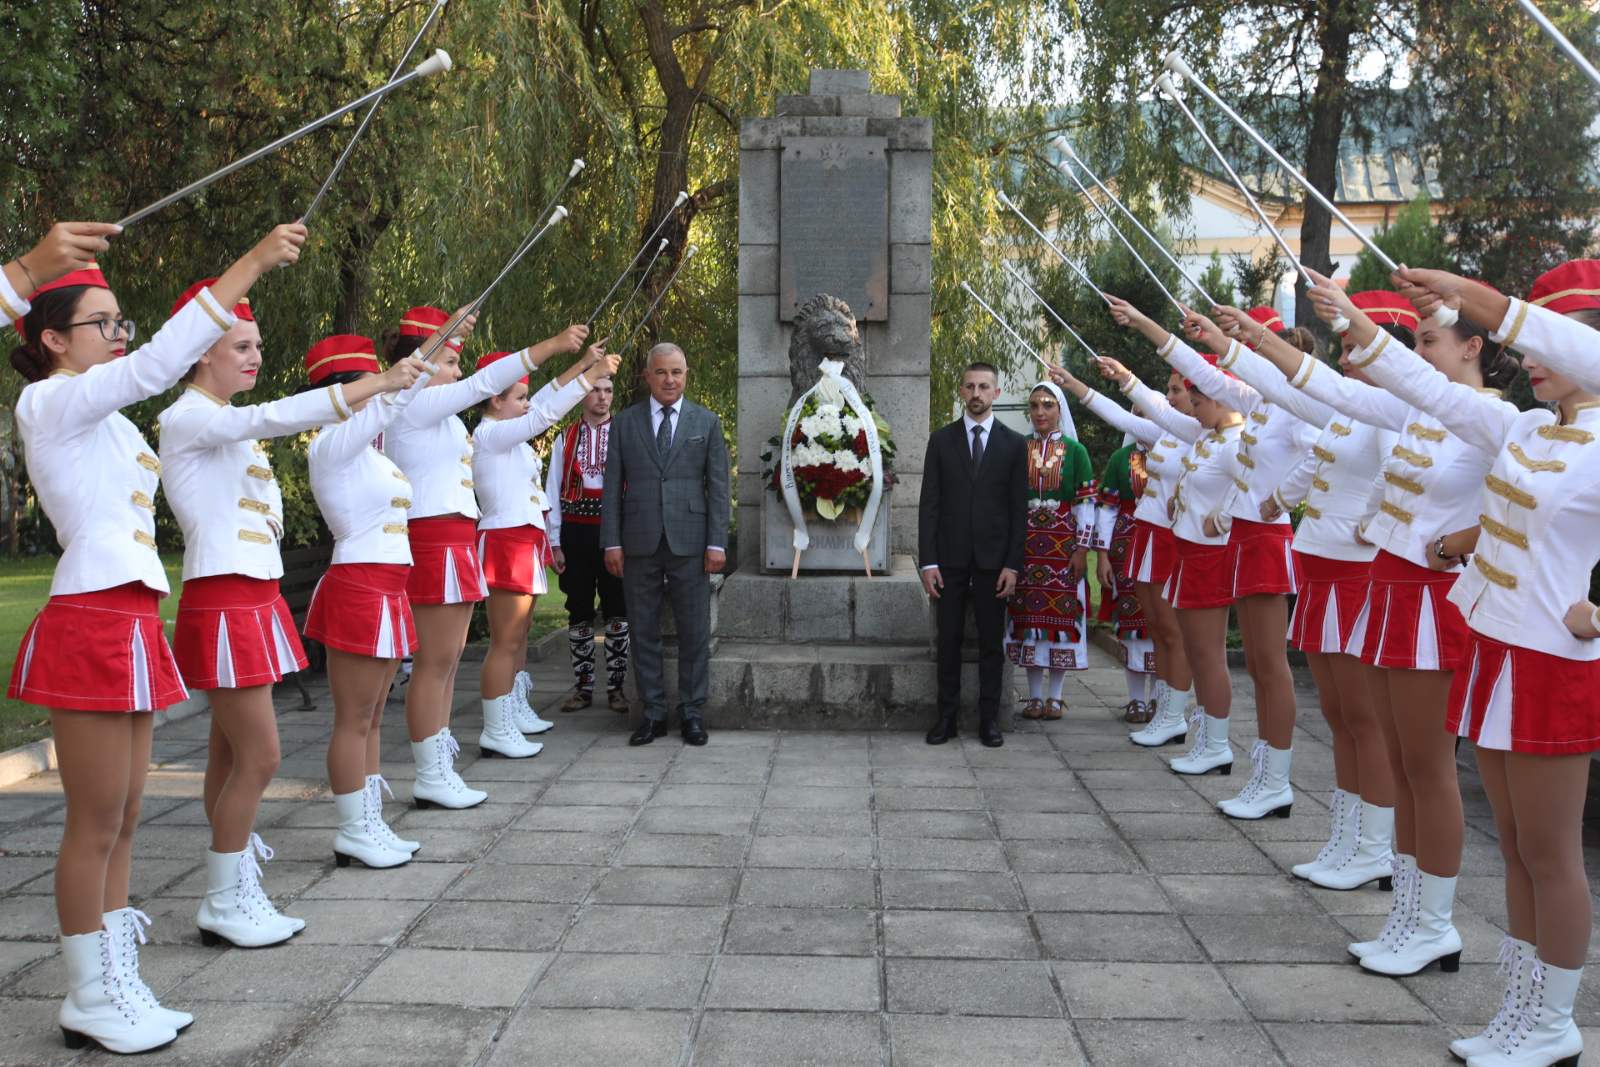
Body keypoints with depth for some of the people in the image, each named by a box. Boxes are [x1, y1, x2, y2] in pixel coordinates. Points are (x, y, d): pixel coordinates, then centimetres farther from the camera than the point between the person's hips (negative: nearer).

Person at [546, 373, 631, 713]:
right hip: (576, 532, 2)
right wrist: (554, 543, 1)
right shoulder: (566, 439, 6)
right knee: (579, 611, 8)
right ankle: (582, 686, 17)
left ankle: (616, 686, 12)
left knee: (617, 610, 3)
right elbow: (553, 493, 6)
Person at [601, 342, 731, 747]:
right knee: (644, 633, 6)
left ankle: (691, 713, 13)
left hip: (690, 543, -1)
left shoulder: (706, 422, 7)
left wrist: (717, 542, -5)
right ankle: (653, 713, 15)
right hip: (640, 545, 1)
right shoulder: (625, 422, 8)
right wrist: (611, 542, -2)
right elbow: (613, 486, 6)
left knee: (694, 633, 2)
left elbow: (718, 486, 3)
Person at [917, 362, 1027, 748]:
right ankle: (946, 717, 14)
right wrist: (928, 561, -5)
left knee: (992, 643, 6)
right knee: (948, 640, 5)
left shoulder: (1014, 443, 4)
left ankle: (989, 718, 14)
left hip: (993, 559, 0)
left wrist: (1013, 564, -5)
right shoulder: (941, 439, 5)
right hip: (949, 557, 0)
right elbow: (929, 503, 1)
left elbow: (1018, 509, 2)